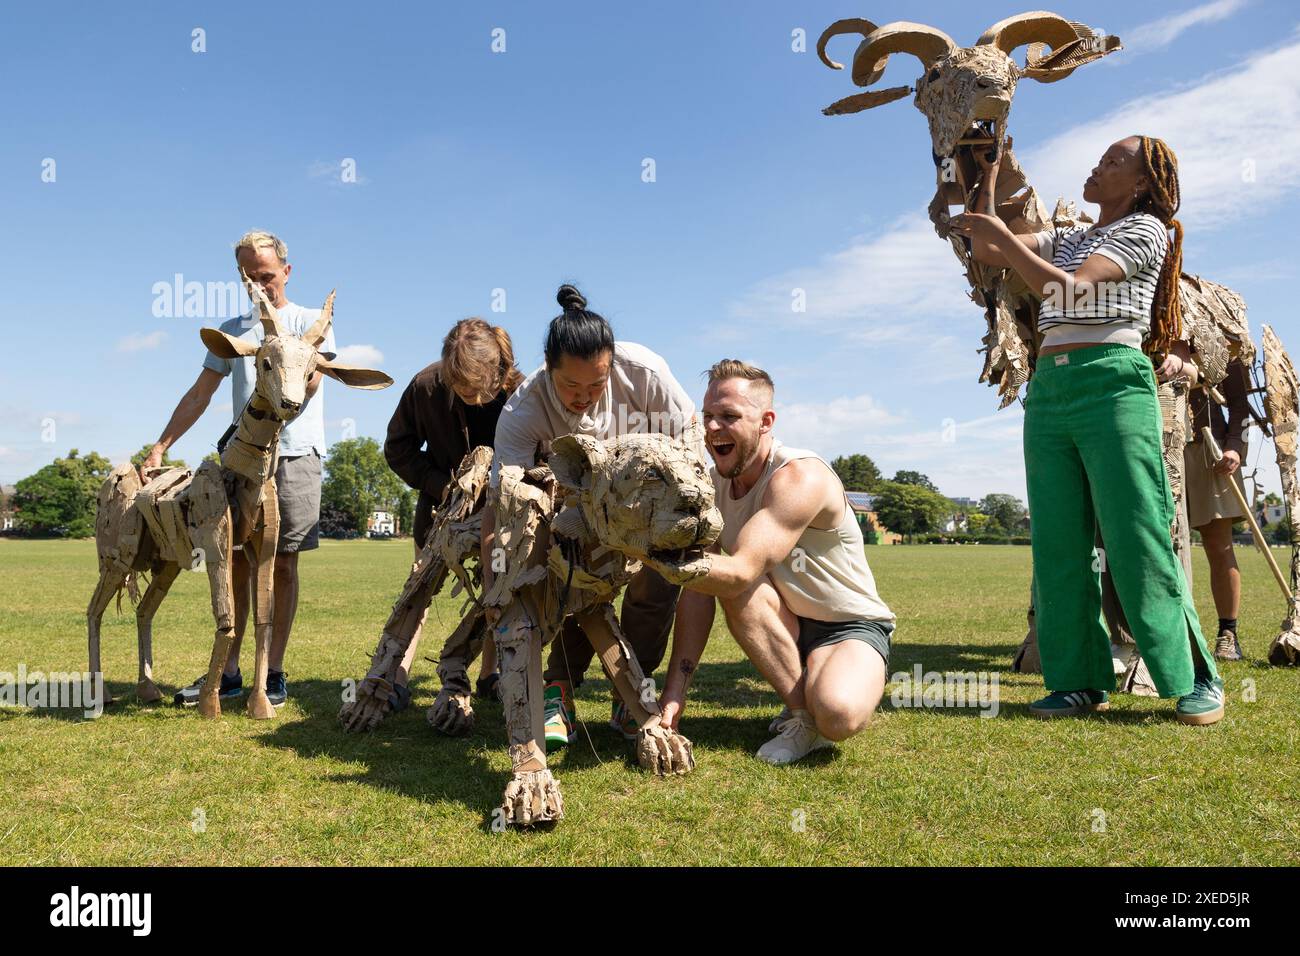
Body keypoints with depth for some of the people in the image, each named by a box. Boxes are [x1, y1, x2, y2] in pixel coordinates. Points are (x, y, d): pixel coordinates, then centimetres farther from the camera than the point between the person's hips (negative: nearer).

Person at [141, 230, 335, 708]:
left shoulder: (312, 321, 8)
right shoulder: (231, 330, 19)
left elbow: (310, 382, -6)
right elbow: (199, 394, 16)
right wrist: (160, 446, 9)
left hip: (294, 455, -4)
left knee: (283, 564, -2)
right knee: (236, 561, 2)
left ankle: (274, 673, 4)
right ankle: (228, 671, 8)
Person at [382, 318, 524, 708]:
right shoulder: (426, 386, -25)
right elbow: (397, 447, -11)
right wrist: (439, 484, -22)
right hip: (442, 496, 0)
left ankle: (489, 675, 18)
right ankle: (398, 675, -2)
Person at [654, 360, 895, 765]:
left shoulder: (799, 476, -26)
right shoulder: (714, 487, -5)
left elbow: (738, 573, -38)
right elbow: (700, 585, -10)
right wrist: (674, 688, -18)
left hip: (851, 627, -6)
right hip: (785, 628, 7)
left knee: (838, 715, -37)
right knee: (732, 590, -27)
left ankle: (810, 718, 0)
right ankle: (802, 715, -9)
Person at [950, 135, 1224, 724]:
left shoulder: (1146, 229, 6)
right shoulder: (1065, 239, 26)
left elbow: (1070, 288, -9)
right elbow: (985, 249, 20)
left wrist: (1004, 236, -5)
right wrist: (990, 172, 21)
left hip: (1112, 383, -6)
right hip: (1048, 390, 6)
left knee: (1136, 539, -9)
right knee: (1058, 544, 0)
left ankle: (1197, 678, 2)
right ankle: (1081, 681, 4)